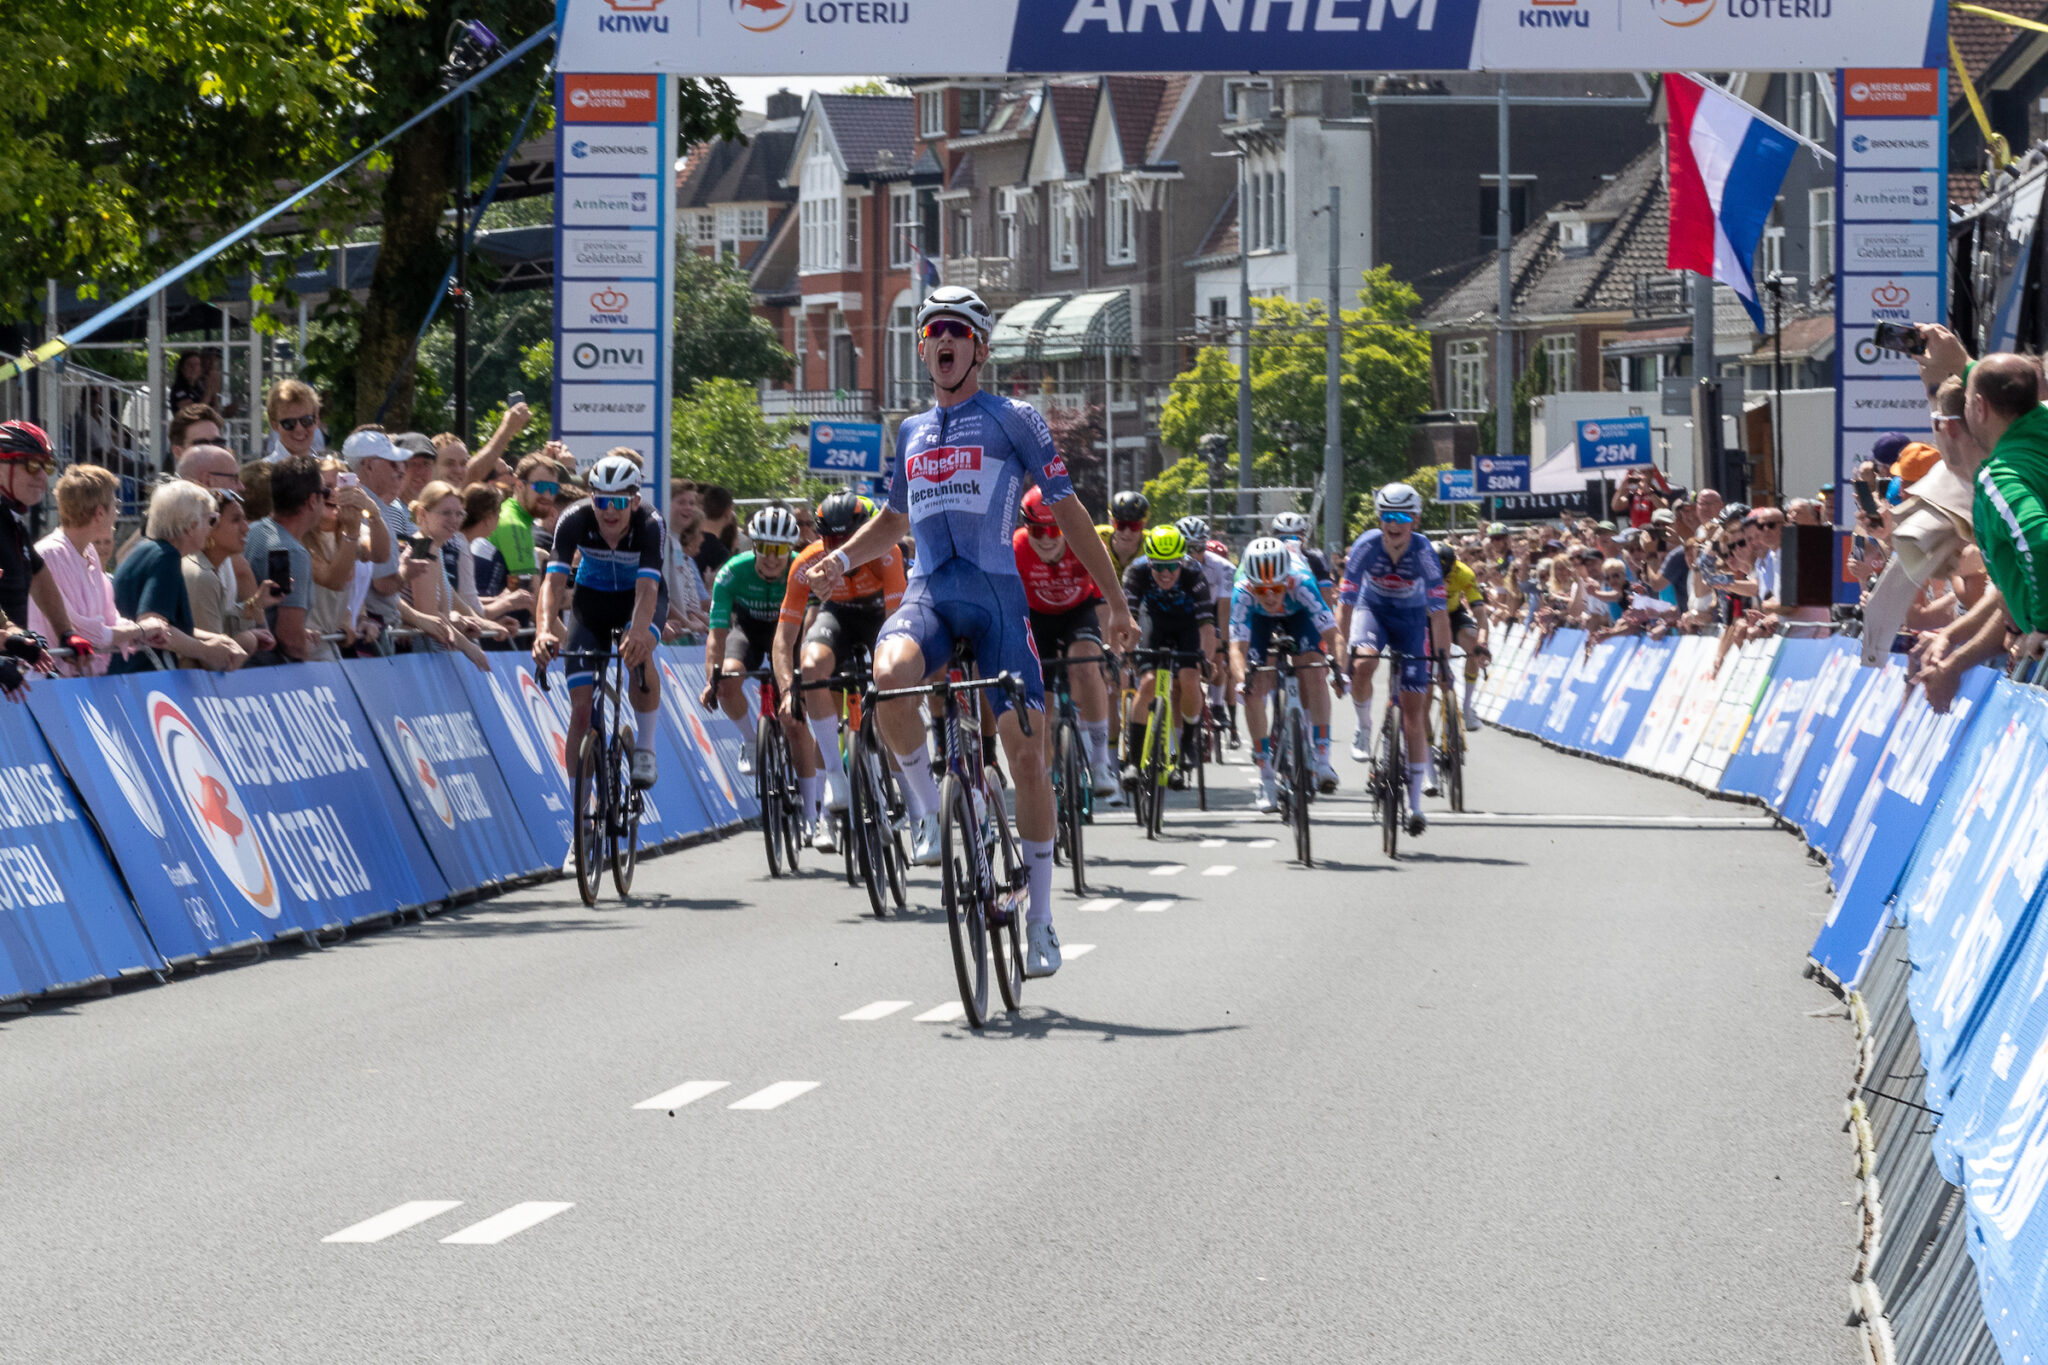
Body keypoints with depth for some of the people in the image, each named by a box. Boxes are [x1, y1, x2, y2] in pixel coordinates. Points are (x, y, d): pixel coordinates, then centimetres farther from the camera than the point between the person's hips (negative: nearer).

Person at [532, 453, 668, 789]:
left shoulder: (649, 525, -31)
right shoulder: (574, 521, -27)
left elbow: (647, 588, -43)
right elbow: (554, 581, -36)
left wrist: (638, 631, -62)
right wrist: (545, 629, -54)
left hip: (637, 598, -2)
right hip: (592, 599, 2)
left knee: (637, 654, -36)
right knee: (581, 707, -9)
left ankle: (645, 749, -17)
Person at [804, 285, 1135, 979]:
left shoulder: (1013, 419, 7)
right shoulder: (911, 432, 19)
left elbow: (1066, 509, 7)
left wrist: (1116, 601, 3)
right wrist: (842, 558, 15)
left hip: (995, 591, -2)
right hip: (928, 592, 2)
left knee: (1025, 751, -7)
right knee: (889, 678, -33)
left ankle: (1040, 912, 5)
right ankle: (929, 810, -11)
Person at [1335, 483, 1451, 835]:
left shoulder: (1423, 551, -27)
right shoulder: (1367, 545, -26)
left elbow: (1439, 609, -26)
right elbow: (1345, 602, -25)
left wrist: (1443, 659, -29)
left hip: (1411, 616, 0)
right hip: (1372, 608, 0)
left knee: (1414, 712, -4)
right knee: (1363, 665, -35)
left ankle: (1415, 802, 3)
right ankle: (1364, 730, -5)